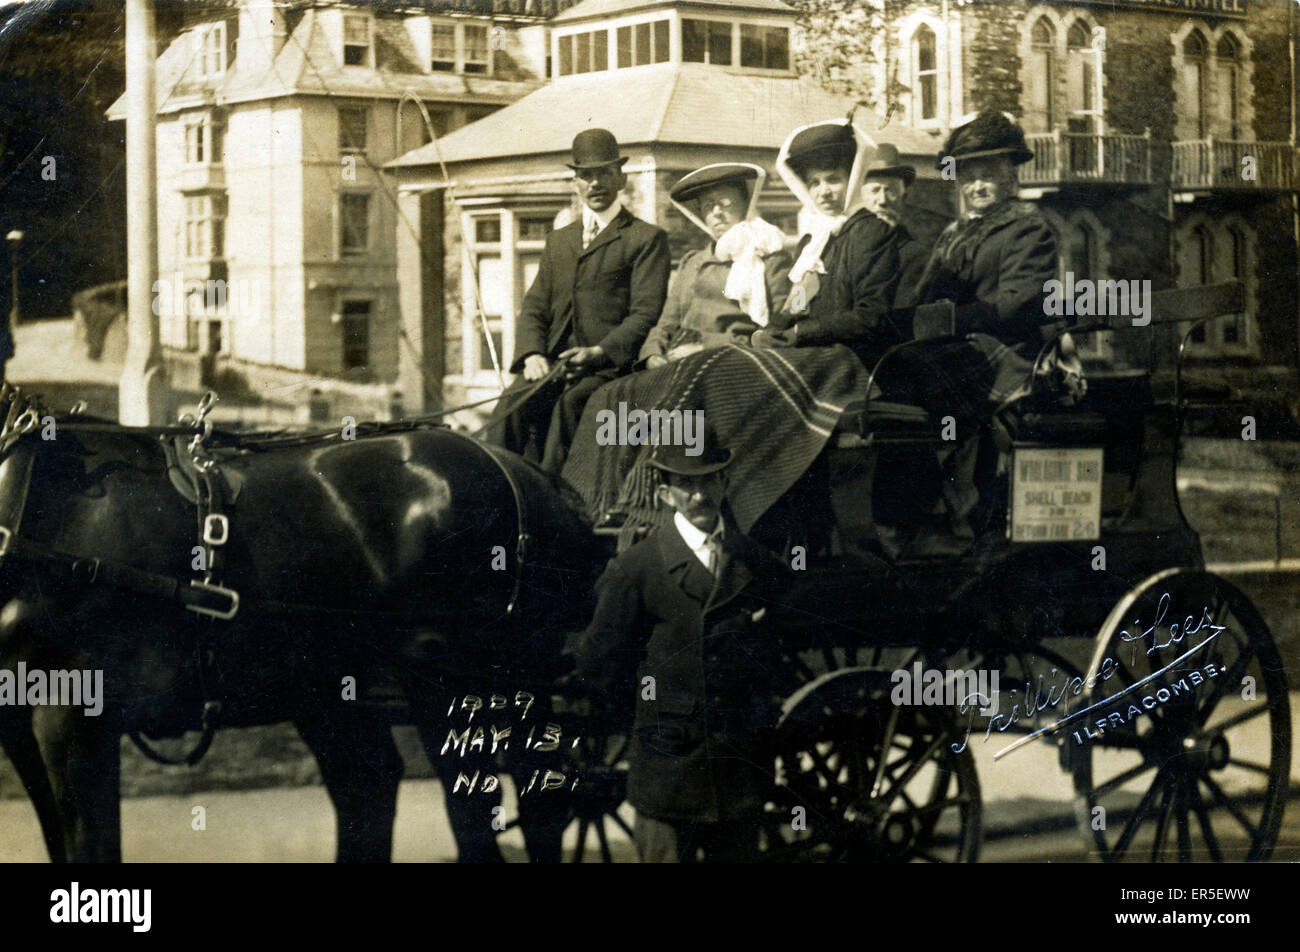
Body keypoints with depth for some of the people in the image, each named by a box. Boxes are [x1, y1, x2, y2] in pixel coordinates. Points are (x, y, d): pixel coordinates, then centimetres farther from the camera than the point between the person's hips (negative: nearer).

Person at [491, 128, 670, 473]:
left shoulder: (647, 238, 8)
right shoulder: (558, 240, 26)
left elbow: (646, 313, -3)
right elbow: (534, 308, 19)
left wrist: (599, 352, -19)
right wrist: (532, 354, -4)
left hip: (610, 365, -5)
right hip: (554, 363, 5)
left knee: (570, 403, -35)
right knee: (513, 403, -26)